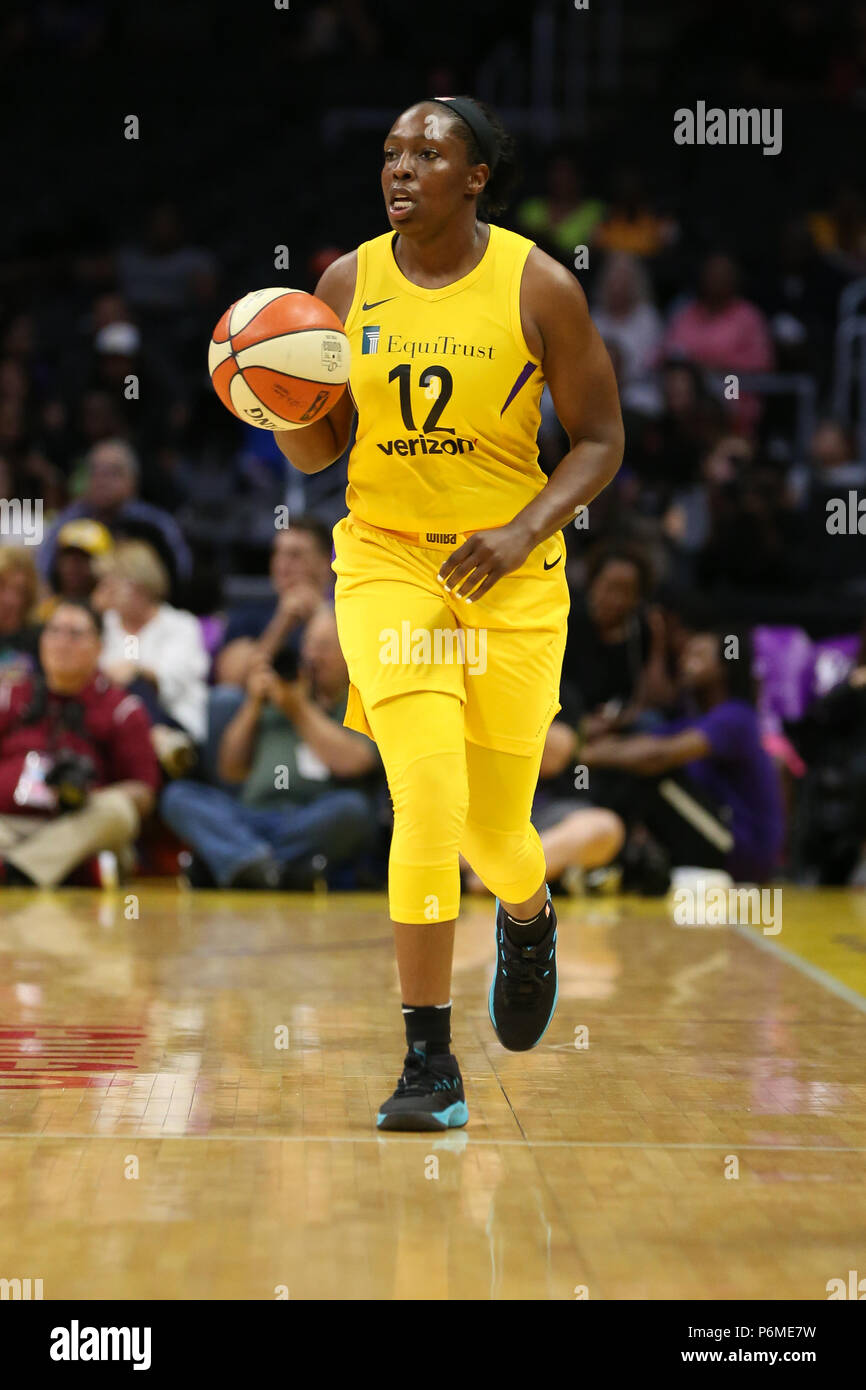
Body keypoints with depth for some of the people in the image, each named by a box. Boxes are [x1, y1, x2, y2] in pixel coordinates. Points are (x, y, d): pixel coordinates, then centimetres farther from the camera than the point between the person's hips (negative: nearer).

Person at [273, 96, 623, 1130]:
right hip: (385, 559, 0)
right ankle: (429, 1063, -10)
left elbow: (599, 440, 0)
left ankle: (528, 920, 45)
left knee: (495, 830, 6)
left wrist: (527, 530, -15)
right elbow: (315, 455, 7)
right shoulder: (349, 286, 0)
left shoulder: (539, 286, -6)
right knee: (429, 804, -17)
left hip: (512, 574, 0)